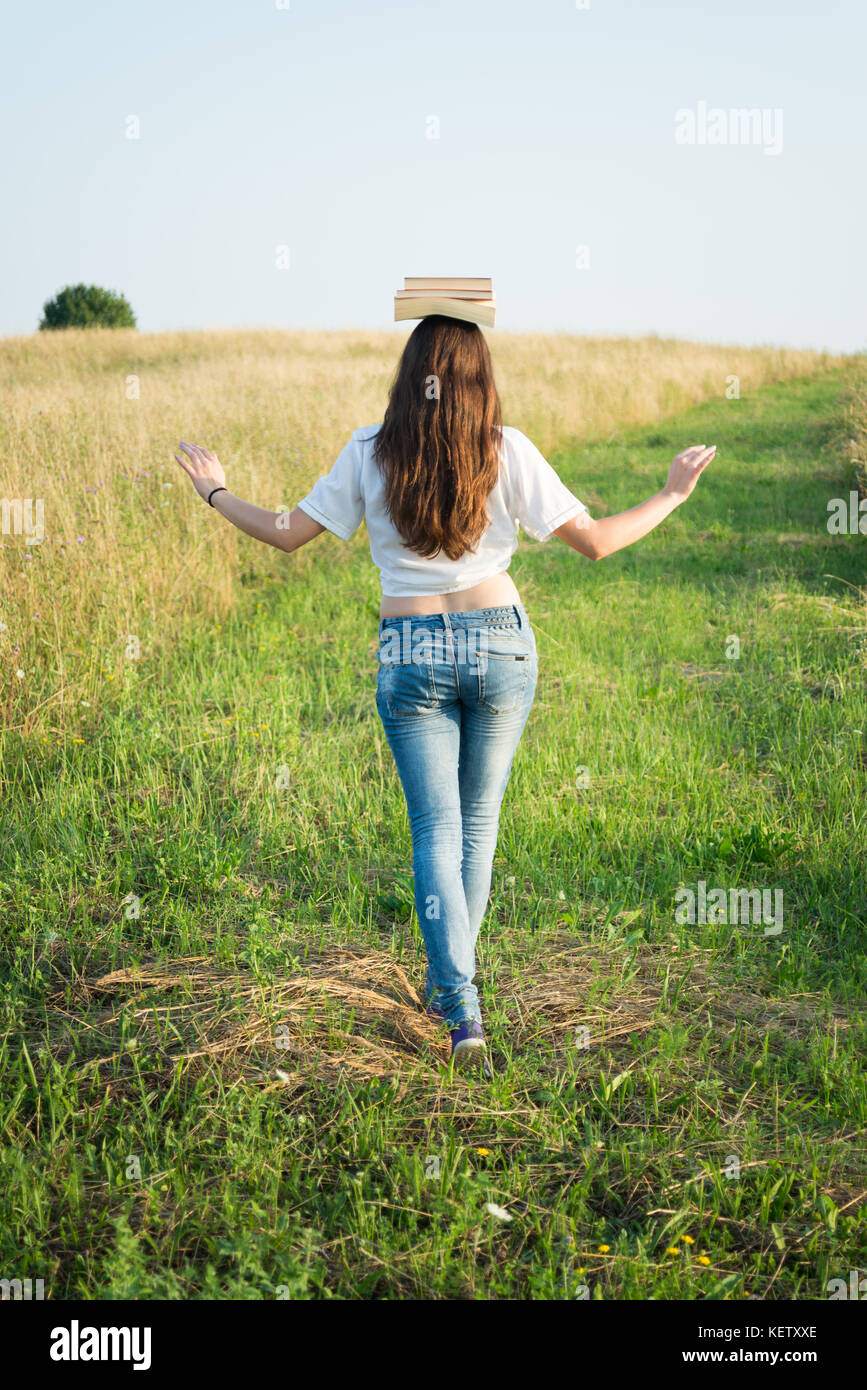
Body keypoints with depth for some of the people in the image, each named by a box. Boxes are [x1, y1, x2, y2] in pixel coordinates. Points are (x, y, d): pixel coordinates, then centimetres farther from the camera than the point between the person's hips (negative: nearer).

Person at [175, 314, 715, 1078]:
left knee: (437, 831, 5)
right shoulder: (507, 450, -6)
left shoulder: (369, 451, -4)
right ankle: (448, 980, 30)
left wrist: (217, 494, 17)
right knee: (479, 822, 18)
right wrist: (673, 495, 8)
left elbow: (289, 534, 0)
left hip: (411, 653, 0)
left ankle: (463, 1010, -7)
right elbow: (595, 540, -7)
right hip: (499, 643, 0)